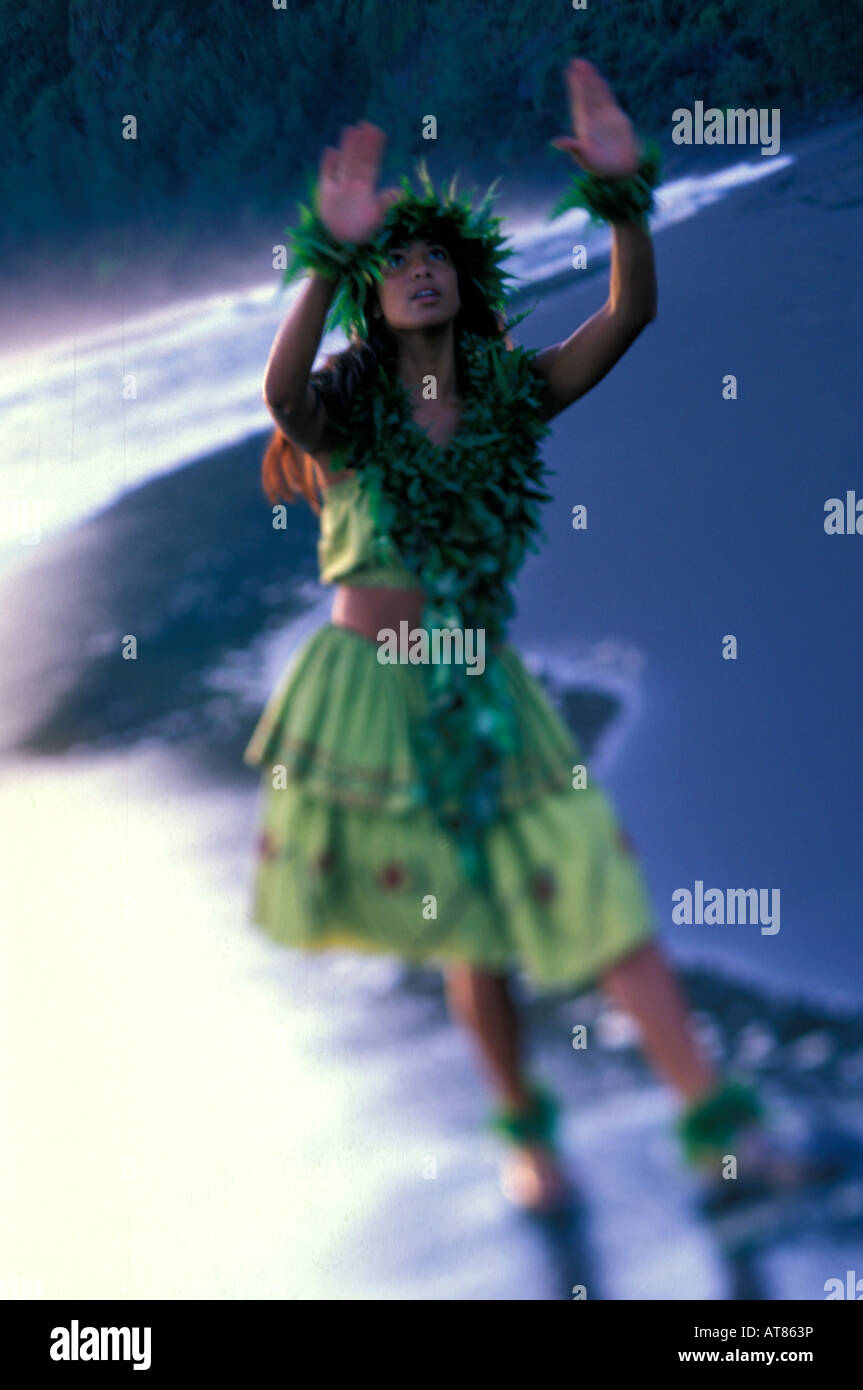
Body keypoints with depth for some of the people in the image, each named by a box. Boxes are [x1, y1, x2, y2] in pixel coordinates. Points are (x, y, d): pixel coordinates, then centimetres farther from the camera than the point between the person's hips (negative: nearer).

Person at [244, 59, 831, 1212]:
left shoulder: (511, 395, 2)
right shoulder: (349, 413, -5)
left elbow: (630, 312, -11)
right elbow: (281, 393, -30)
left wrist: (623, 193, -25)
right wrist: (331, 255, -40)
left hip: (488, 690, 2)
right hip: (372, 690, -2)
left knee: (593, 886, -5)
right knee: (473, 929, 7)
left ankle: (713, 1118, 0)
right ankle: (524, 1127, 26)